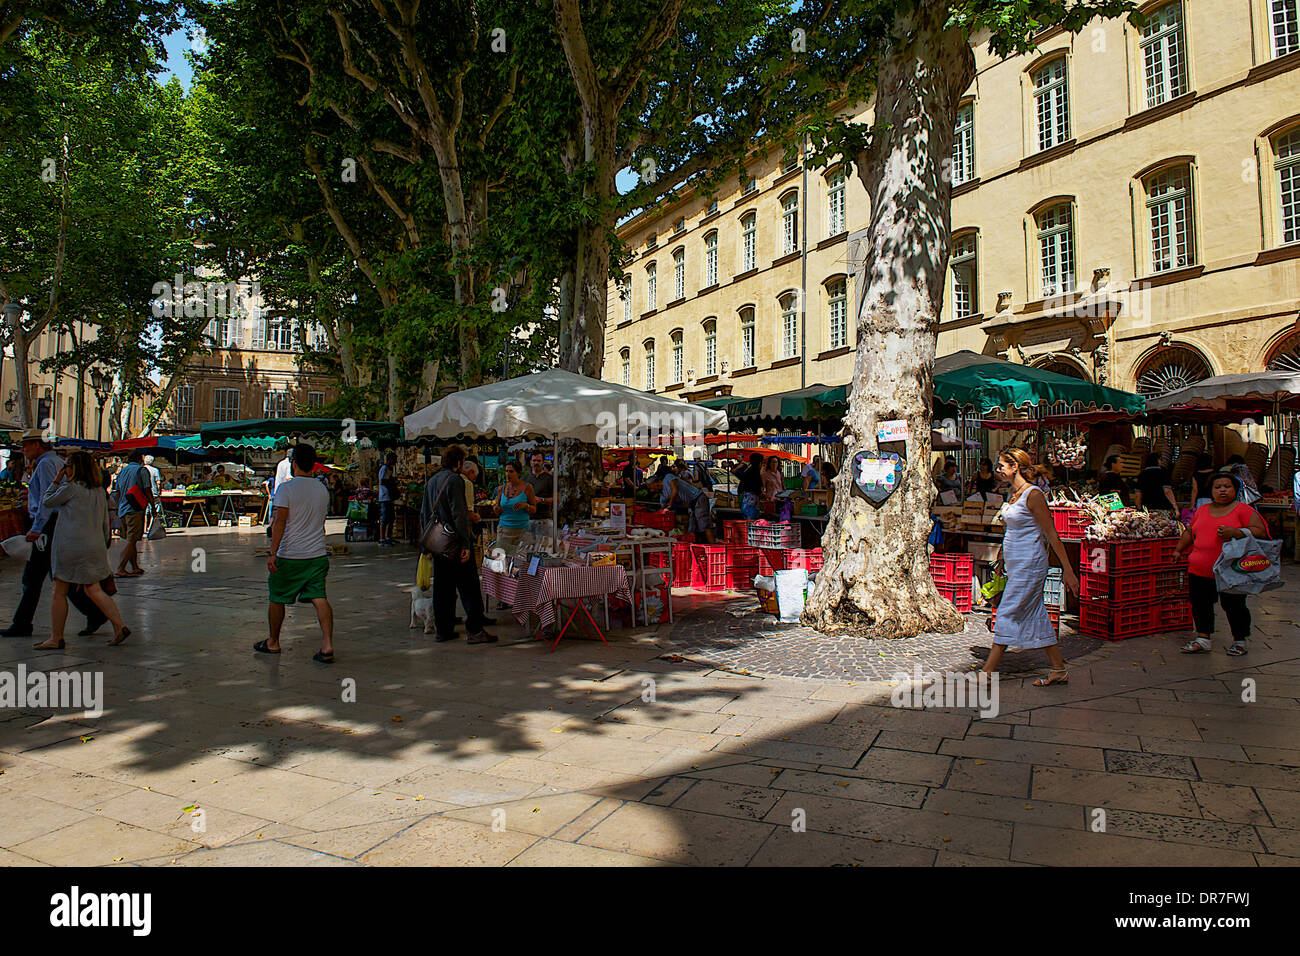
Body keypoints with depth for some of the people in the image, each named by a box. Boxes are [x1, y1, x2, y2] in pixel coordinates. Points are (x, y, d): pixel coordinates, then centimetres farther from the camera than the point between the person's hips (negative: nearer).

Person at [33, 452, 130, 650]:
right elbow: (105, 523, 15)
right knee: (94, 590, 10)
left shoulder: (70, 488, -11)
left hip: (70, 547, -6)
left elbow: (47, 502, 3)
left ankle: (56, 638, 11)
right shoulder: (99, 491, 9)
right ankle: (120, 627, -1)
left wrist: (56, 481, 10)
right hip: (94, 546, 7)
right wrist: (103, 547, 24)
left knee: (59, 591, 5)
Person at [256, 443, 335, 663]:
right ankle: (327, 645, -12)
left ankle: (273, 643, 28)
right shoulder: (323, 490, 7)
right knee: (320, 599, -1)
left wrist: (273, 553, -16)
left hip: (289, 556, -4)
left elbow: (280, 523, -16)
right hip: (318, 554, 4)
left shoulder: (286, 488, -10)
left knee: (277, 599, 14)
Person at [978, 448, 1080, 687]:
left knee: (1007, 614, -6)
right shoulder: (1014, 494, 11)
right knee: (1036, 616, 11)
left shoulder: (1033, 495, -16)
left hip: (1029, 564, -9)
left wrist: (1068, 571, -14)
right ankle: (1059, 670, 19)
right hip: (1015, 564, 9)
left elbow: (1052, 535, -15)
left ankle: (988, 673, -1)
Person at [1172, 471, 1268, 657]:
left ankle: (1239, 641, 19)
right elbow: (1190, 532, 27)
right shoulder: (1202, 510, 16)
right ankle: (1203, 639, 17)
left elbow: (1260, 531, -9)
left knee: (1233, 606, 1)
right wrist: (1179, 550, 20)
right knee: (1200, 604, 6)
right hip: (1200, 570, 5)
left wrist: (1234, 532, -21)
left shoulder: (1243, 510, 0)